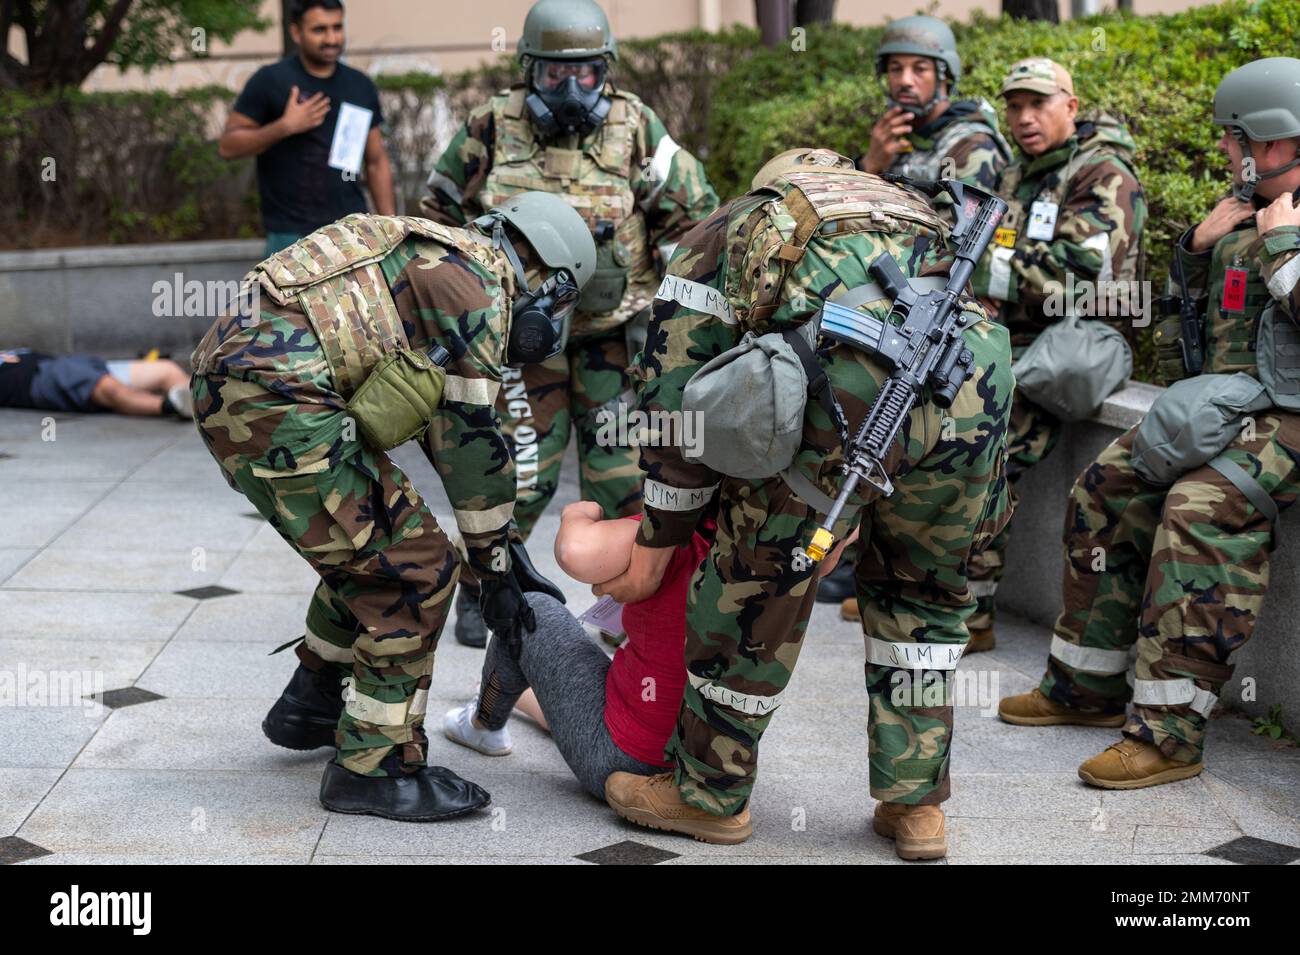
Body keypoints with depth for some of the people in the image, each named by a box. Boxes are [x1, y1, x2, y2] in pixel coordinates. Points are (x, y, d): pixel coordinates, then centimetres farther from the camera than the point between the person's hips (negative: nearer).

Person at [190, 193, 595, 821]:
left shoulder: (434, 266, 27)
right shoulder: (478, 280, -2)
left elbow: (444, 426, 33)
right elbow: (472, 440, -4)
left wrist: (503, 547, 34)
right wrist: (496, 569, 4)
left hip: (227, 398, 10)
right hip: (278, 408, -10)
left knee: (370, 543, 24)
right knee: (416, 571, -3)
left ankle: (308, 707, 37)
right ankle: (373, 765, 4)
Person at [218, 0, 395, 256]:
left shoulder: (360, 86, 11)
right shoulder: (270, 81, -1)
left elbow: (377, 162, 16)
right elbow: (228, 146, -3)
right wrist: (284, 126, -15)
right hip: (292, 235, -4)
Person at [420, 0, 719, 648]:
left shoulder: (635, 129, -8)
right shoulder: (490, 131, -7)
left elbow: (694, 218, -1)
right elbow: (440, 218, 7)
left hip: (612, 328, 1)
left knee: (621, 468, -1)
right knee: (522, 470, -4)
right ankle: (481, 592, 17)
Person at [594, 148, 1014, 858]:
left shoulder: (721, 235, 29)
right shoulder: (904, 209, 42)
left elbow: (676, 394, 23)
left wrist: (657, 541, 30)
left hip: (854, 382, -5)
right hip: (977, 374, 5)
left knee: (758, 583, 14)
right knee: (921, 591, 26)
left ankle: (709, 794, 30)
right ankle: (913, 804, 29)